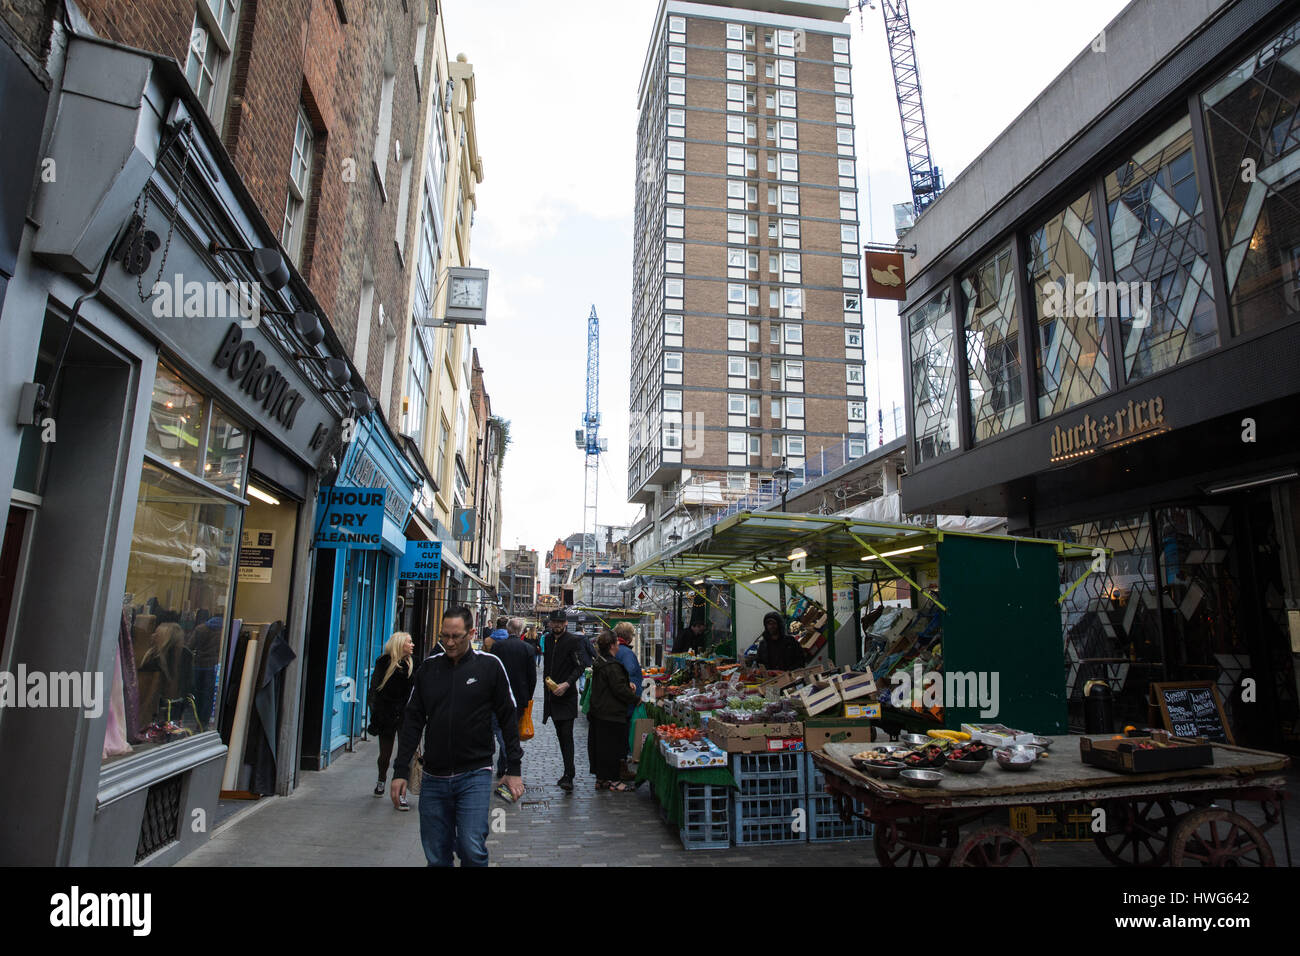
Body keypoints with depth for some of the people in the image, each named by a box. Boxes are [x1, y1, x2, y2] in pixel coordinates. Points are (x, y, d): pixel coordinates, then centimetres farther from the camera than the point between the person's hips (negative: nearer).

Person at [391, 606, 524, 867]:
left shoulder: (490, 666, -3)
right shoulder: (428, 667, 5)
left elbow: (508, 718, 0)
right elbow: (413, 721, 9)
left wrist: (514, 769, -1)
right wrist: (401, 771, 5)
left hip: (475, 775, -3)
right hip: (433, 778, 3)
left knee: (472, 850, -12)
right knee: (436, 857, 9)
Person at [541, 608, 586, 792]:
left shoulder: (573, 640, -9)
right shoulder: (548, 639, 11)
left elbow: (580, 667, -14)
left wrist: (566, 684, -24)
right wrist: (548, 684, 13)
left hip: (567, 695, -6)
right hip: (552, 694, 7)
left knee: (566, 735, -11)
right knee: (561, 735, 12)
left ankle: (569, 777, -10)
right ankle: (569, 771, 22)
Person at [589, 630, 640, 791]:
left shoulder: (598, 662, 9)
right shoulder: (612, 666, -21)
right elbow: (620, 689, -21)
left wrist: (628, 683, 6)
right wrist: (635, 699, -7)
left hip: (599, 711, 10)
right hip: (612, 713, -10)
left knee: (600, 745, 14)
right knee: (612, 746, 1)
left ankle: (601, 778, 23)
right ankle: (611, 780, 9)